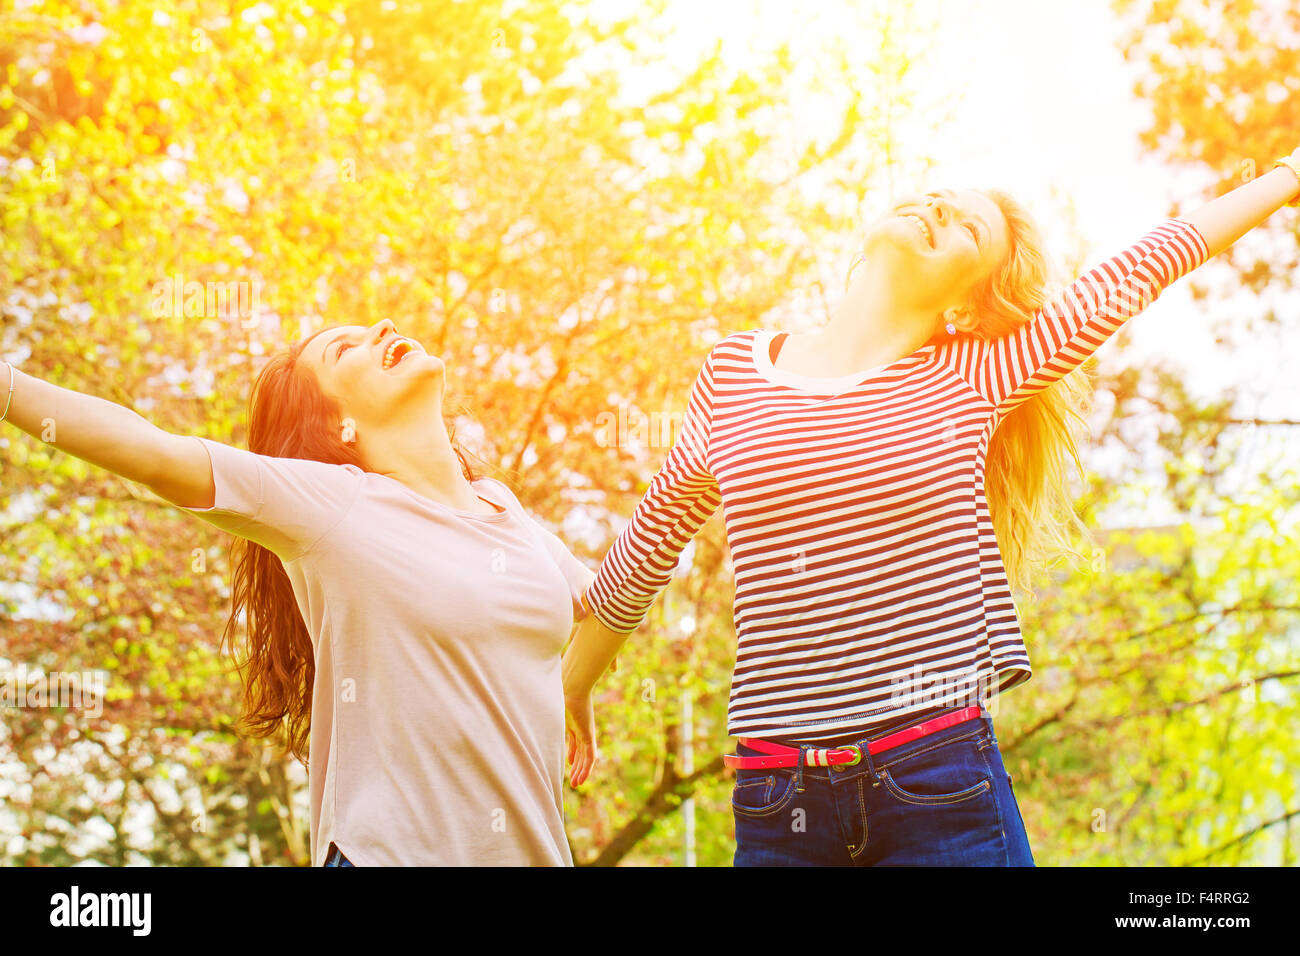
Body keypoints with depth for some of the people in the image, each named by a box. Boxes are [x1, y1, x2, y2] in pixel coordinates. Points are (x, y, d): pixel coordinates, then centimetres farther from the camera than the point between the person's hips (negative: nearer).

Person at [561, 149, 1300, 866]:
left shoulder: (974, 377, 2)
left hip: (947, 793, -1)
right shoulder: (734, 373, 7)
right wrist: (573, 687, 32)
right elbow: (646, 546, 20)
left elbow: (1151, 263, 10)